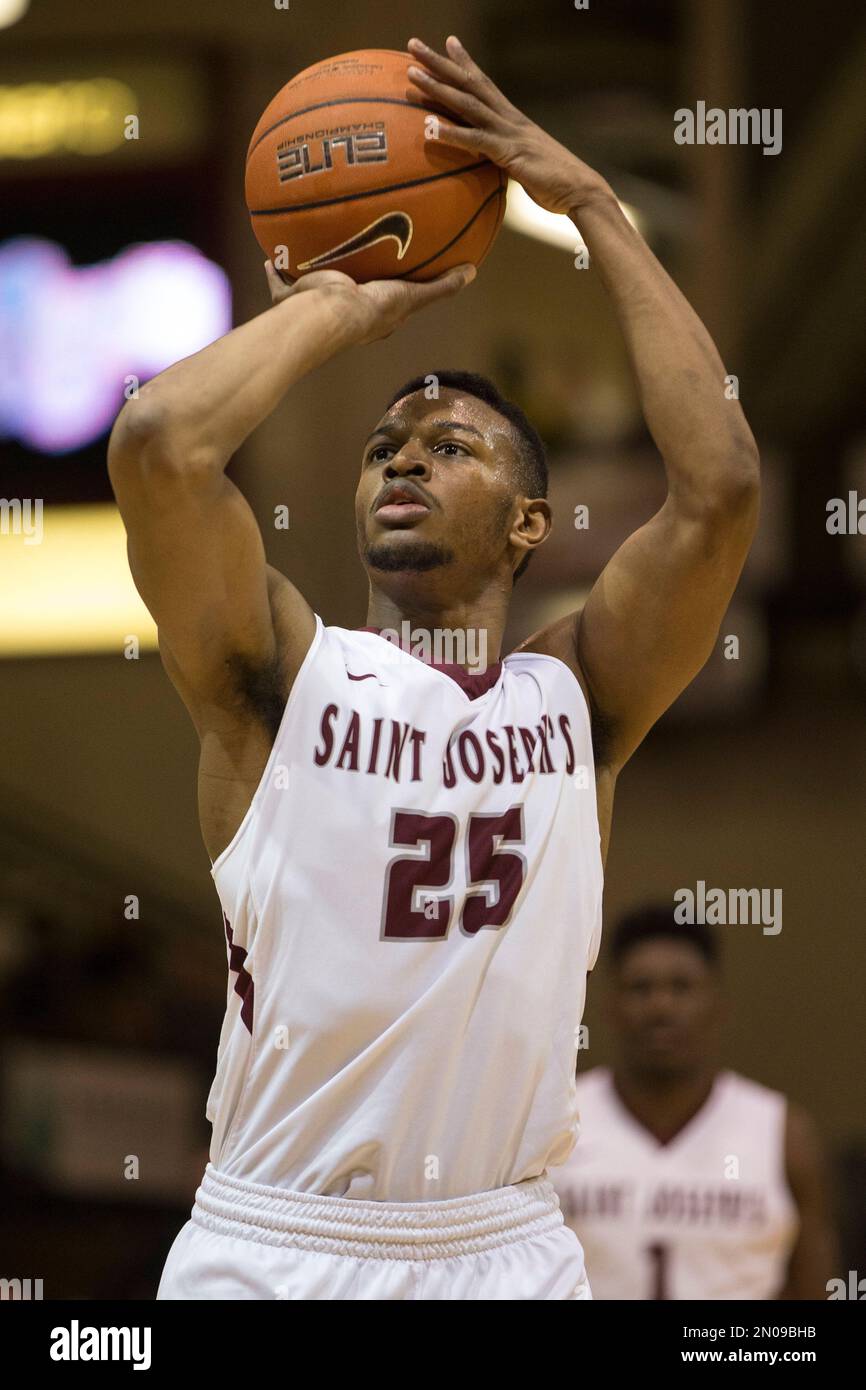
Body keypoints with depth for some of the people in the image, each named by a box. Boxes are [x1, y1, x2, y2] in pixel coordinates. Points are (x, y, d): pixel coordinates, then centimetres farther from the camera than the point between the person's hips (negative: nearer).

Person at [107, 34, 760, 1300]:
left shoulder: (577, 697, 4)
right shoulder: (284, 674, 0)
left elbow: (721, 482, -9)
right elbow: (158, 442, -16)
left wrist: (595, 207, -4)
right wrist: (339, 311, 0)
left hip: (508, 1252, 2)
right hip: (270, 1247, -1)